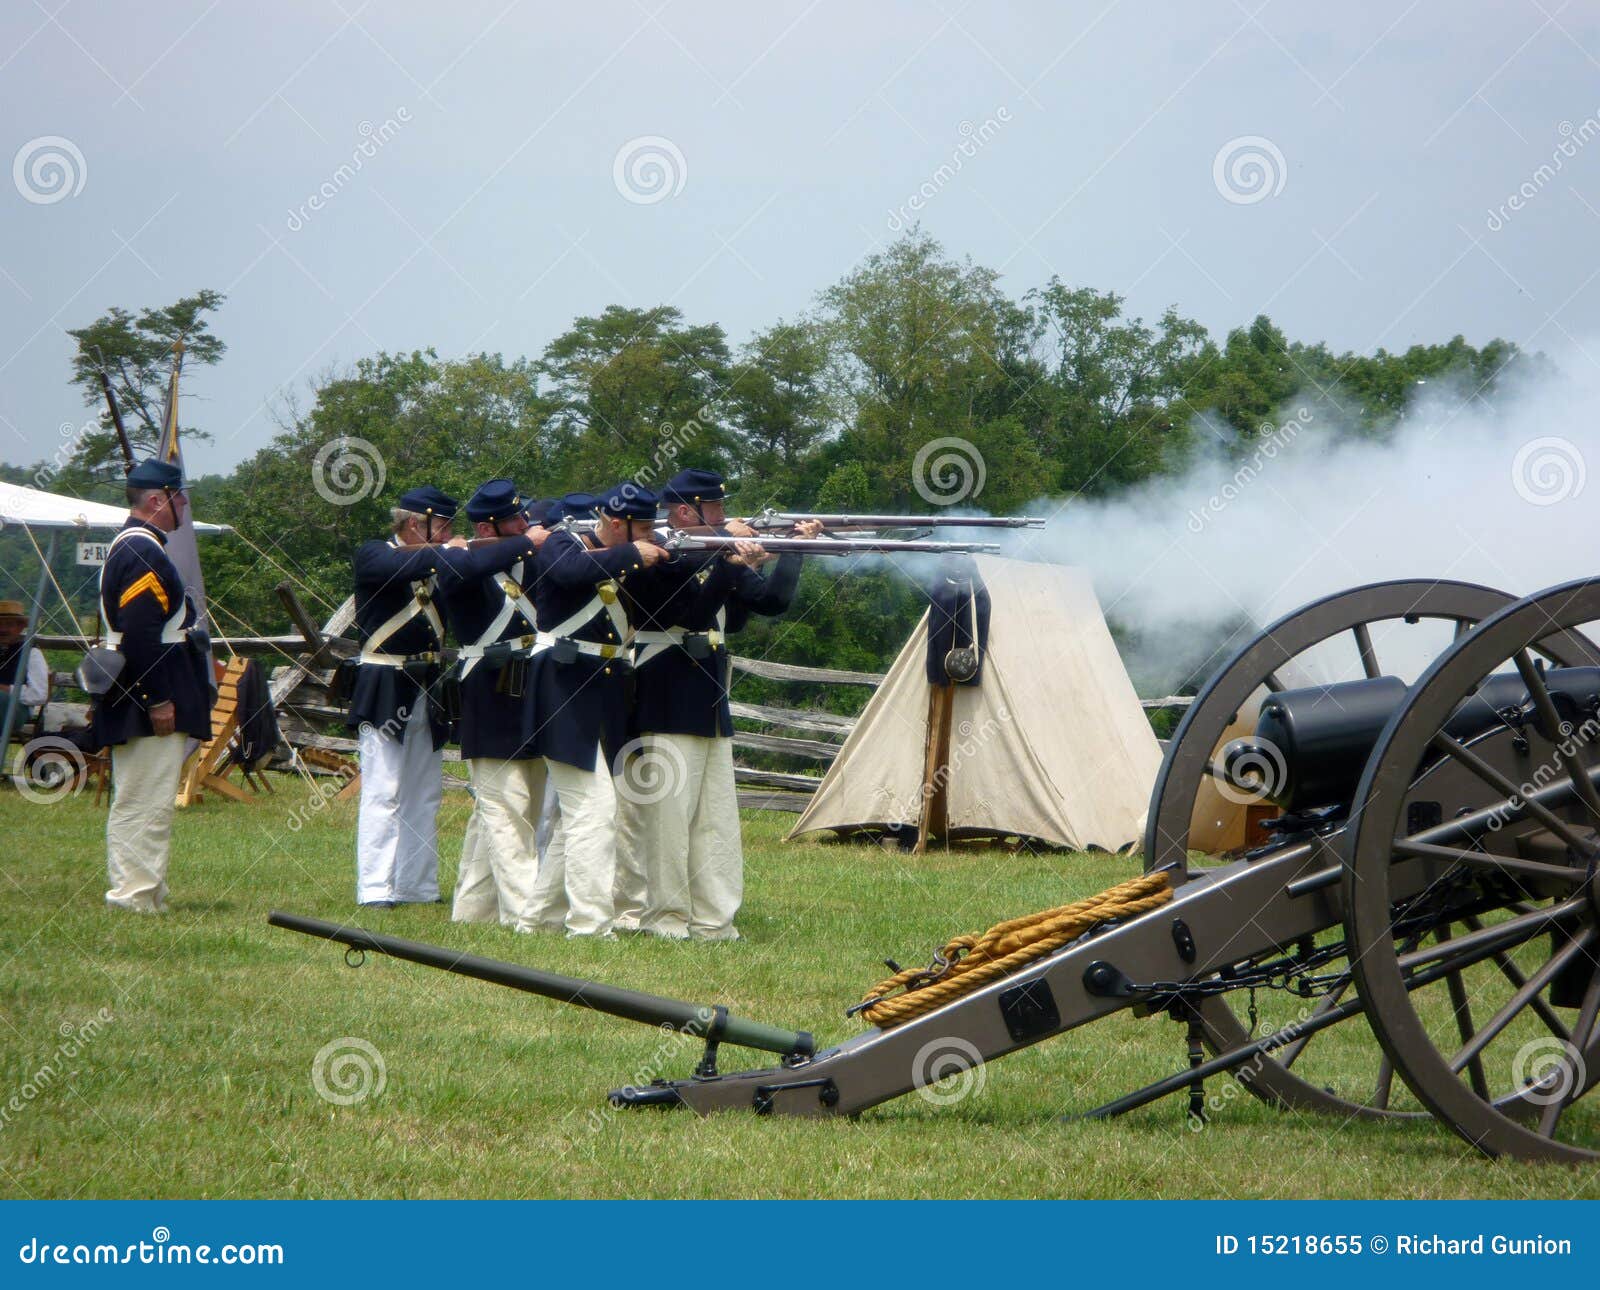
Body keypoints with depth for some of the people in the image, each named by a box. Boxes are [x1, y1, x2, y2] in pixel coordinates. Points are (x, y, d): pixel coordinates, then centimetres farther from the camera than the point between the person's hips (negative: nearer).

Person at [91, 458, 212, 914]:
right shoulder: (143, 553, -16)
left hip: (138, 704, 11)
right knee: (145, 804, -9)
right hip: (148, 702, -11)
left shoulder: (131, 548, 19)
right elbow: (141, 634, -24)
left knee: (144, 803, 14)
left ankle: (144, 894, 18)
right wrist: (159, 700, -23)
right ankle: (134, 898, -9)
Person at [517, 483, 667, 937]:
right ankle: (590, 923, -17)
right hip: (564, 694, -9)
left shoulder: (627, 559, 15)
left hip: (606, 697, 9)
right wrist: (631, 555, -23)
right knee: (595, 807, -15)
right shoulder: (563, 545, -7)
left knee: (579, 814, 12)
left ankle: (539, 916, 20)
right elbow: (572, 571, -29)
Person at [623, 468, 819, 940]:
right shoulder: (655, 558, -10)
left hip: (710, 705, 9)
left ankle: (711, 917, 10)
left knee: (716, 817, 8)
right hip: (667, 705, -9)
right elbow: (692, 611, -27)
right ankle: (664, 915, -2)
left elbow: (773, 600, 14)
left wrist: (794, 549, 5)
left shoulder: (714, 556, 15)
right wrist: (732, 564, -27)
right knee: (667, 811, -6)